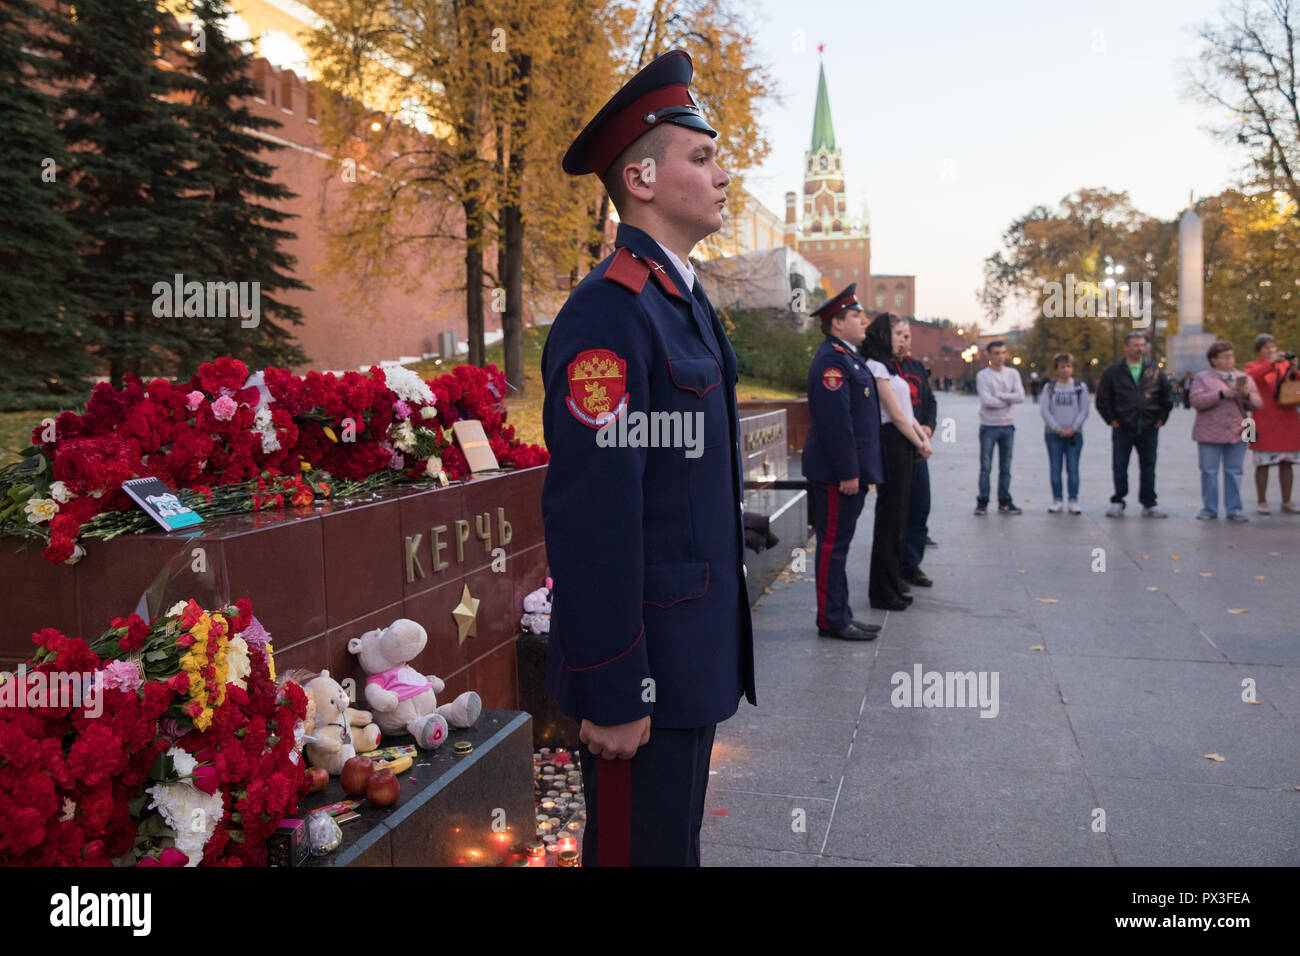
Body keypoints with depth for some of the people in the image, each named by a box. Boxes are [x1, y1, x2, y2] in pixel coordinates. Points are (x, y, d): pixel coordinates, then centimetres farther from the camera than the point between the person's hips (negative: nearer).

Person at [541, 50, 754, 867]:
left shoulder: (684, 302, 12)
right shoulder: (609, 315, -20)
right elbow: (591, 516, -25)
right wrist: (613, 693, -23)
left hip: (694, 655, 9)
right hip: (645, 671, -9)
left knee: (678, 837, 23)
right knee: (643, 846, 7)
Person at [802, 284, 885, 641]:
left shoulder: (849, 357, 17)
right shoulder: (831, 360, -16)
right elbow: (835, 421, -22)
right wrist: (847, 473, -22)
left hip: (851, 468, 10)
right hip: (838, 472, -10)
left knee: (838, 543, 15)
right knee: (833, 544, -3)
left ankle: (840, 615, 23)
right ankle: (832, 620, 5)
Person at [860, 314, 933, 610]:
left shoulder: (888, 367, 19)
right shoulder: (875, 367, -11)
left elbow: (907, 412, 17)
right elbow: (895, 414, -14)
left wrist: (923, 437, 2)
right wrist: (919, 444, -6)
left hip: (903, 445, 10)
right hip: (892, 444, -10)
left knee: (897, 516, 13)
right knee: (890, 517, -5)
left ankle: (892, 583, 23)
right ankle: (884, 592, 2)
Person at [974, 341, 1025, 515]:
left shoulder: (1013, 374, 7)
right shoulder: (982, 375, -4)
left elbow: (1020, 396, -7)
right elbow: (986, 400, -17)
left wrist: (998, 394, -12)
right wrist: (1008, 401, -7)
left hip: (1008, 426, 4)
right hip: (988, 426, -3)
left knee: (1005, 468, 8)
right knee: (985, 467, -1)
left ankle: (1004, 502, 15)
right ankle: (982, 502, 4)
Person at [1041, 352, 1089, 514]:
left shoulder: (1080, 387, 5)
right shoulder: (1049, 387, 3)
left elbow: (1084, 411, 2)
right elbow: (1044, 410, -2)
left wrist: (1073, 428, -10)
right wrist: (1058, 429, -11)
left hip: (1074, 434, 0)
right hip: (1053, 434, 0)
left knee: (1073, 468, 0)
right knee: (1055, 468, 3)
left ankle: (1073, 501, 5)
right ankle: (1057, 501, 9)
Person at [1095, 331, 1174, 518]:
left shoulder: (1155, 371, 6)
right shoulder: (1113, 372, 0)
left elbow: (1167, 396, 14)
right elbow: (1102, 399, 3)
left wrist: (1161, 418, 7)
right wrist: (1111, 419, -3)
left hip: (1149, 430, 2)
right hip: (1122, 430, -2)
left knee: (1148, 468, 7)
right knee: (1119, 467, 0)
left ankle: (1149, 505, 14)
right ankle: (1117, 503, 8)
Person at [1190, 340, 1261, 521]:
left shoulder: (1244, 378, 14)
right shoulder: (1202, 378, 5)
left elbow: (1257, 404, 8)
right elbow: (1196, 401, -9)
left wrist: (1248, 395, -13)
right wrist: (1221, 394, -17)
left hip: (1237, 434, 3)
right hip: (1210, 435, -2)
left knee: (1234, 473, 3)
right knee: (1209, 472, 0)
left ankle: (1234, 510, 10)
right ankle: (1209, 509, 10)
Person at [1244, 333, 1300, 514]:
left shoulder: (1285, 365, 15)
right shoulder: (1253, 366, 6)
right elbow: (1250, 376, -17)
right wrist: (1270, 363, -23)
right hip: (1264, 422, -3)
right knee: (1263, 463, -3)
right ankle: (1261, 502, 4)